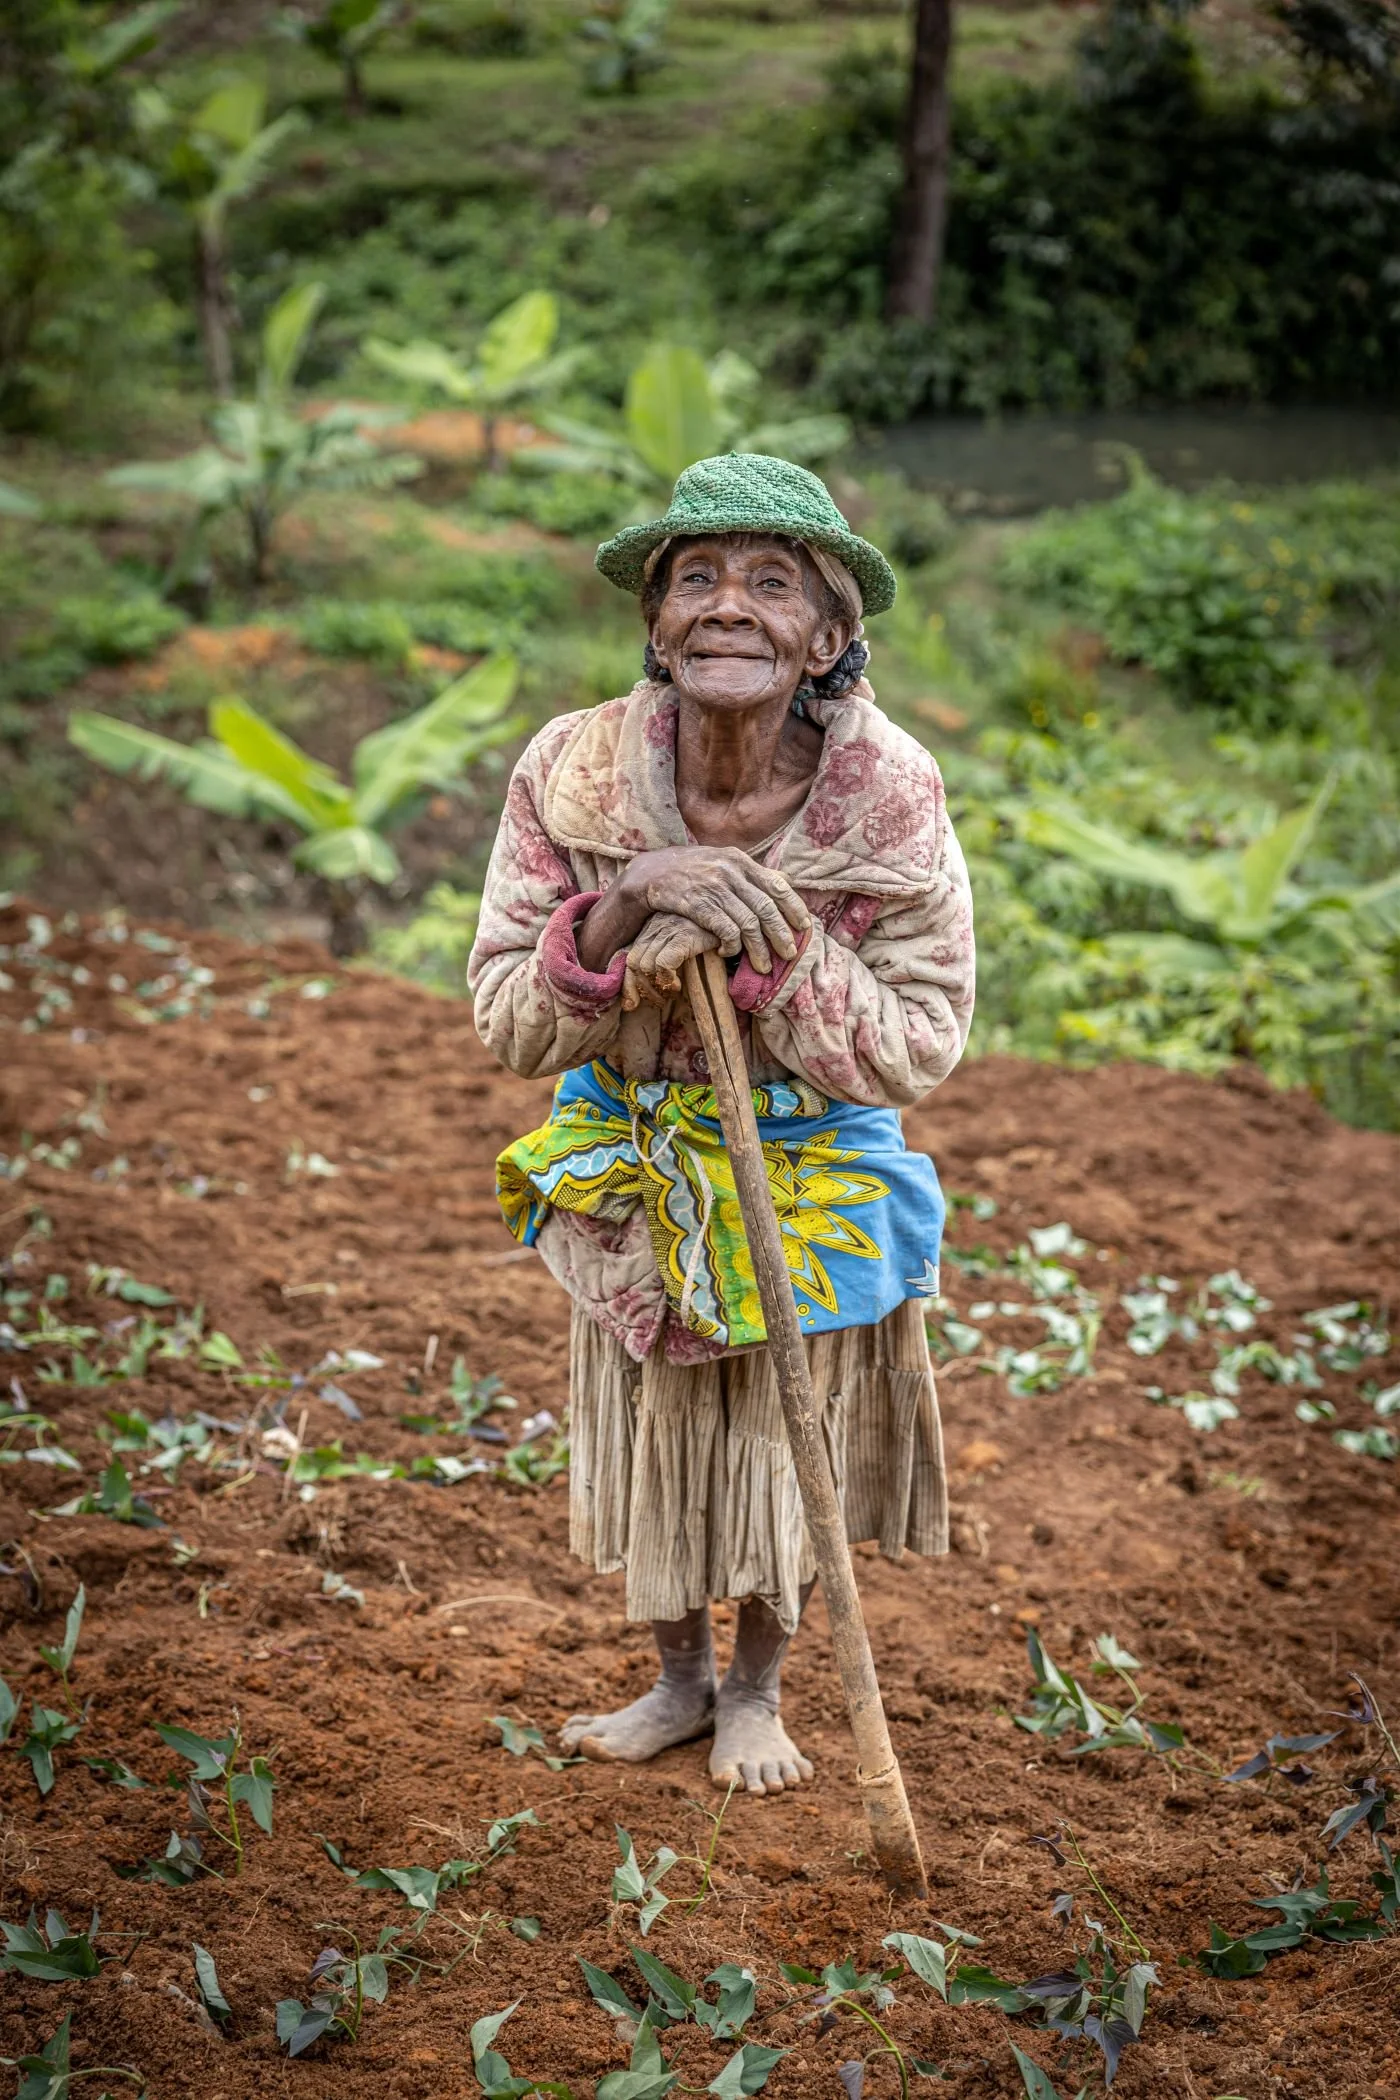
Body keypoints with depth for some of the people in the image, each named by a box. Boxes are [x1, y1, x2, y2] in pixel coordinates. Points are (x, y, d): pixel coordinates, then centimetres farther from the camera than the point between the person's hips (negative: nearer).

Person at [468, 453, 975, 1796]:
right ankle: (680, 1681, 43)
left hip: (817, 1178, -1)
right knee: (650, 1435, 17)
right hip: (630, 1174, 1)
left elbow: (922, 1044, -20)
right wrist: (619, 910, -35)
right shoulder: (575, 774, -20)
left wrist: (765, 933, -34)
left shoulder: (888, 792, -23)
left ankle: (756, 1693, 42)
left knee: (792, 1444, 15)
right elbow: (506, 1023, -16)